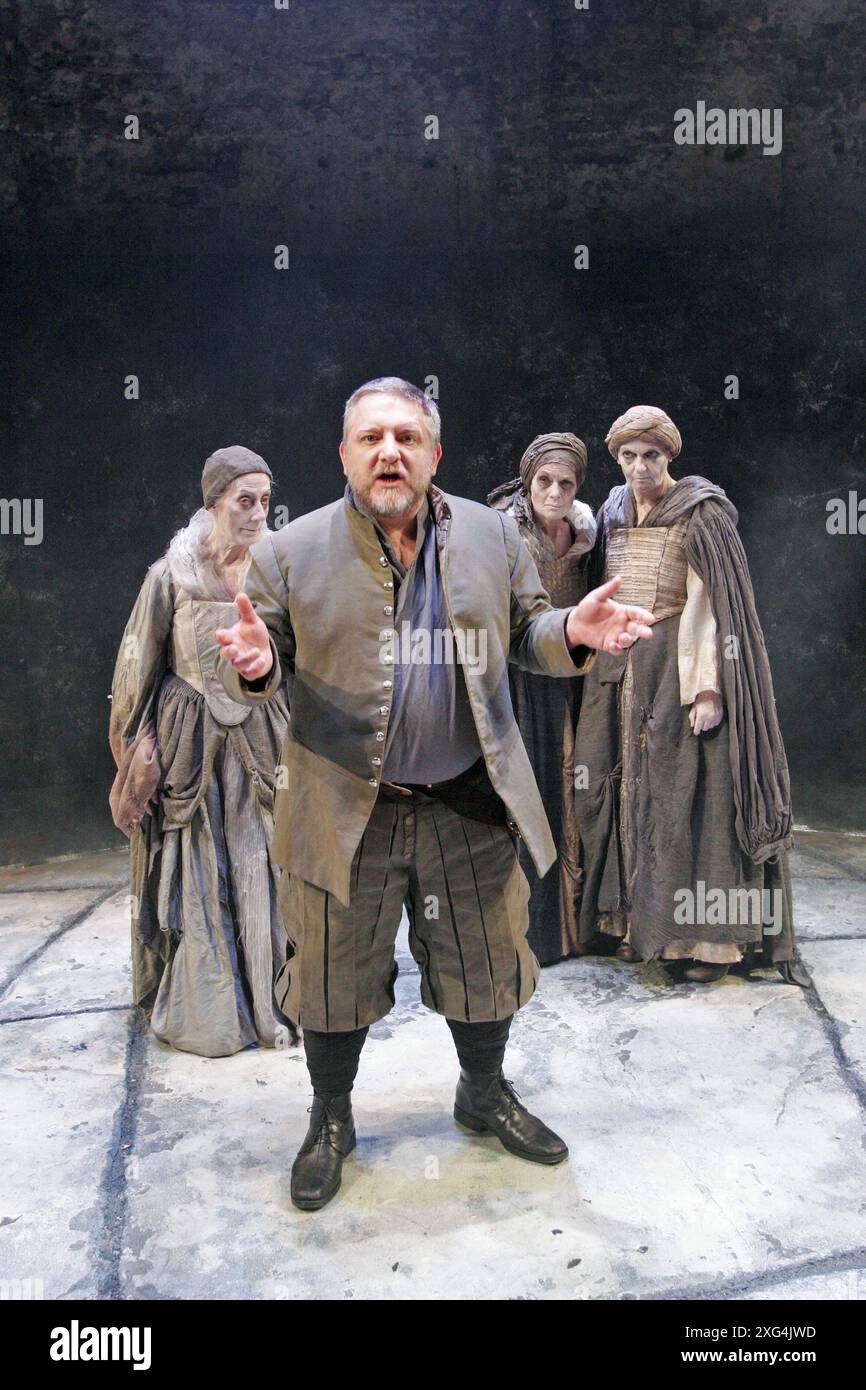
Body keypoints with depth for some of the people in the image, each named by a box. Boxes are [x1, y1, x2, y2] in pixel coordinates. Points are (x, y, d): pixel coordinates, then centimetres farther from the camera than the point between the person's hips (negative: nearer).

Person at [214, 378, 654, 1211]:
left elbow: (525, 634, 9)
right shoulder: (291, 551, -5)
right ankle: (330, 1120, 40)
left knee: (486, 964, 18)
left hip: (470, 805, 2)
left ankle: (485, 1095, 46)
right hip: (344, 812, -2)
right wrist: (251, 666, -26)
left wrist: (571, 634, -14)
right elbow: (261, 675, -1)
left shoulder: (492, 534, 2)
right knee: (336, 976, 14)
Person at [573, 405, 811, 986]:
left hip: (679, 666, -6)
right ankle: (640, 921, 19)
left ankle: (710, 936, 4)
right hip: (621, 669, 6)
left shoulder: (702, 512, -6)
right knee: (630, 787, 7)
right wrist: (603, 670, 13)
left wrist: (710, 687, -20)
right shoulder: (614, 512, 13)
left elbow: (713, 604, -13)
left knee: (691, 793, -5)